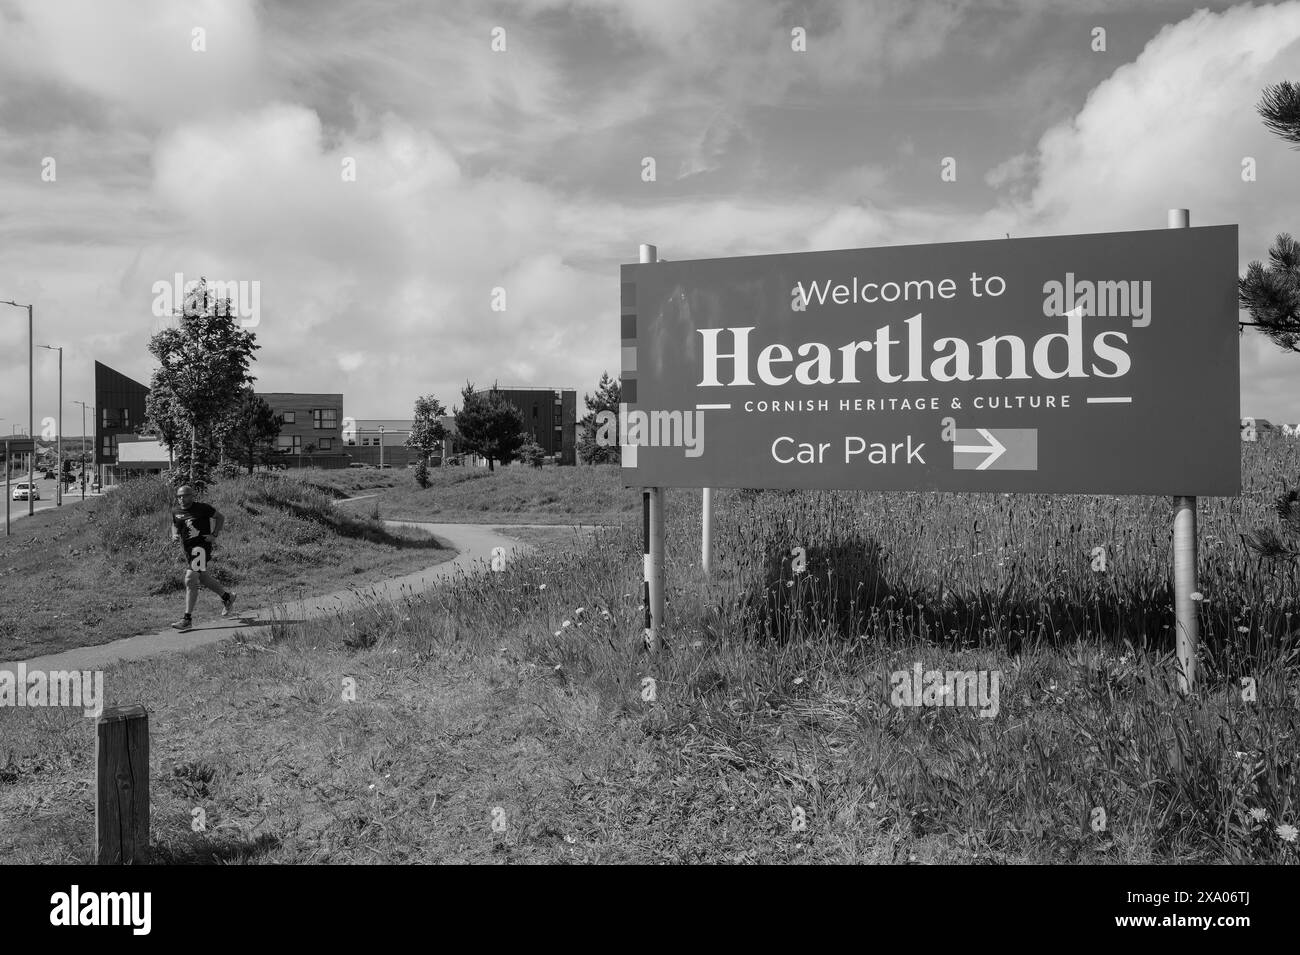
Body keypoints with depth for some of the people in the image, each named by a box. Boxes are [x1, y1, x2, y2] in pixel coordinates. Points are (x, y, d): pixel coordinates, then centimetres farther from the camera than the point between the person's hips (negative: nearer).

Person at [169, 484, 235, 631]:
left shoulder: (202, 508, -9)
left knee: (190, 581, -15)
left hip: (202, 546, -7)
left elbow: (221, 517, 2)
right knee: (203, 578, 20)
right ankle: (227, 597, 44)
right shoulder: (175, 511, 6)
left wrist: (215, 535, -7)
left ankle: (188, 619, -13)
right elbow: (174, 525, 25)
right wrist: (174, 534, 3)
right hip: (188, 548, 7)